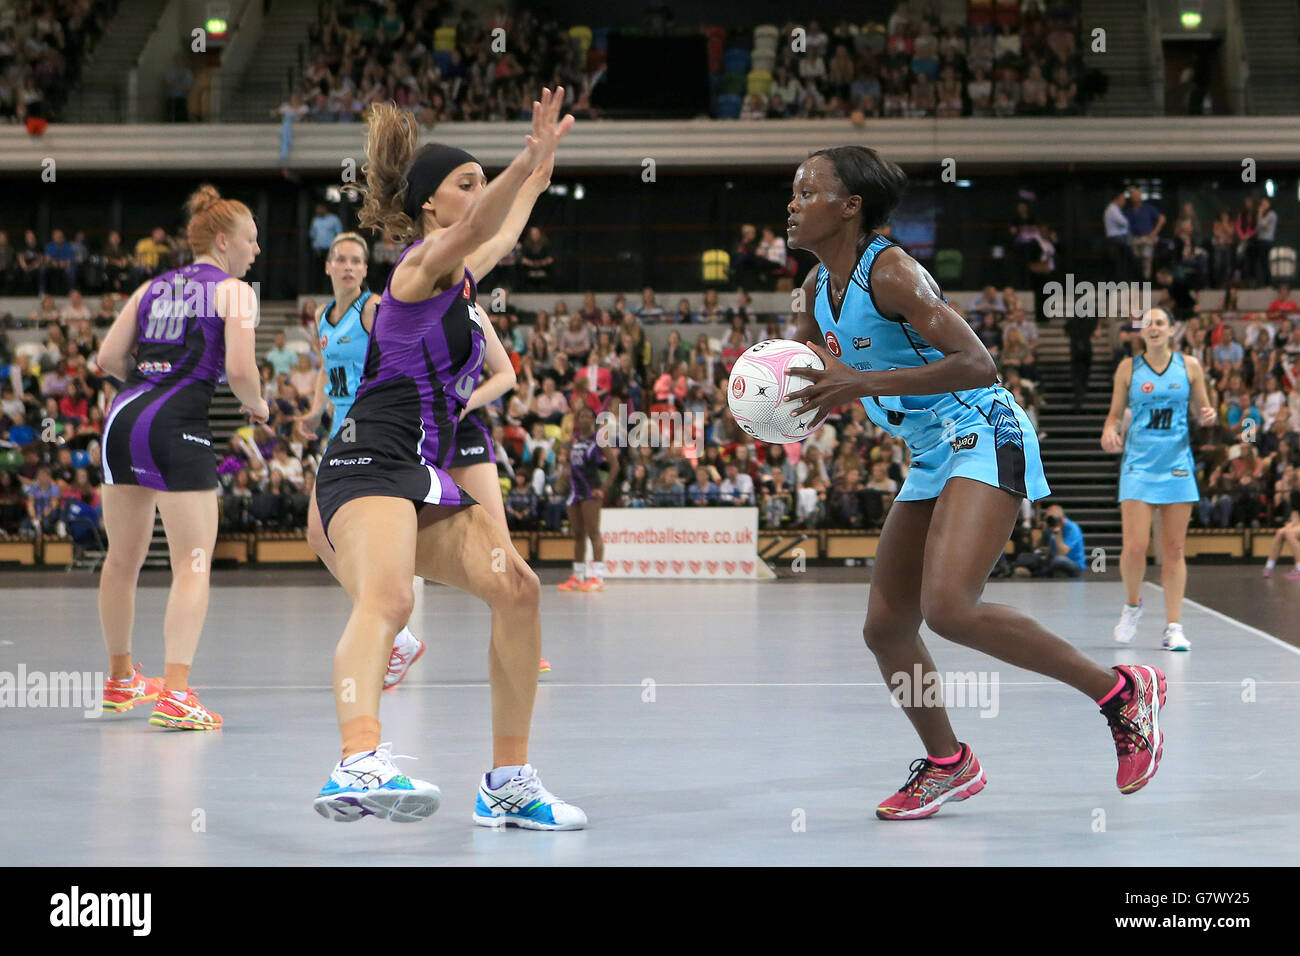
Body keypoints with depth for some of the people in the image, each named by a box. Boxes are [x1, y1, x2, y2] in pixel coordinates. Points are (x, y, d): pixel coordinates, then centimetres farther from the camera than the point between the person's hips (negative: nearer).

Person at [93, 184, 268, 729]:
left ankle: (120, 679, 36)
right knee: (193, 563, -3)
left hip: (123, 418, 6)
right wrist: (257, 405, 11)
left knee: (123, 558, 19)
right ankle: (174, 694, -16)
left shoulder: (152, 288, 19)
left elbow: (108, 358, 13)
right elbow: (239, 368, -9)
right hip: (178, 426, -6)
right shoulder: (234, 291, 3)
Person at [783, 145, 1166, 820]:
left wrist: (860, 384, -29)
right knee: (885, 628, 9)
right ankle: (947, 765, 28)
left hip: (984, 439, -9)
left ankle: (1121, 691, -15)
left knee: (949, 607, -27)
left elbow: (978, 363, -27)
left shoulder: (890, 272, -19)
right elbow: (807, 359, 26)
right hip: (932, 458, 9)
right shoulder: (819, 286, 7)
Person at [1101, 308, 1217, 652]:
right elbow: (1115, 414, 7)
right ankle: (1132, 605, 15)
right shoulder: (1128, 368, 3)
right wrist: (1109, 433, -14)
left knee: (1173, 550, 0)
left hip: (1177, 466, 1)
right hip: (1138, 465, -1)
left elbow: (1202, 410, 12)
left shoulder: (1189, 366, 5)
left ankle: (1173, 627, 3)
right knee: (1135, 546, -12)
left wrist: (1209, 416, -11)